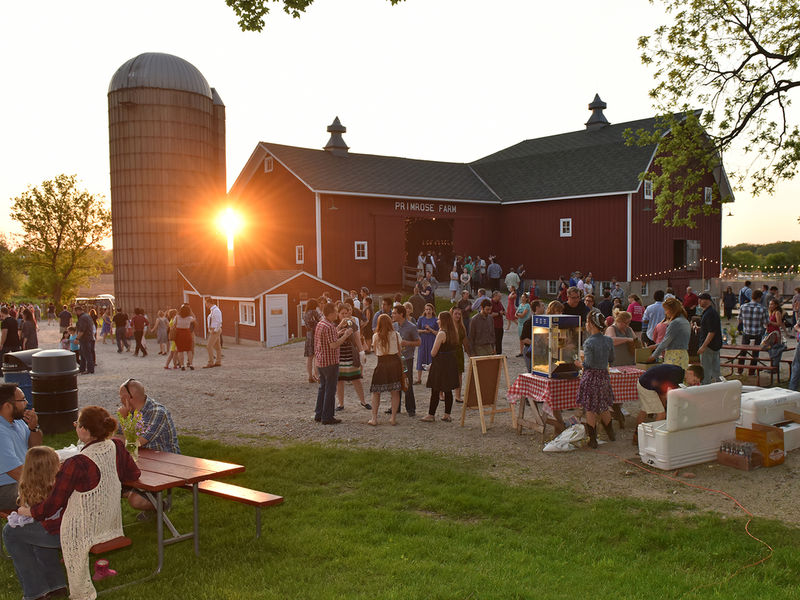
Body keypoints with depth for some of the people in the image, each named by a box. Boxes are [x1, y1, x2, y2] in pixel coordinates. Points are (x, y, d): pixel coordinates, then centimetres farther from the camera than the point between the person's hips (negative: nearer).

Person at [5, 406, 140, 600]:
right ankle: (55, 584, 32)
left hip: (81, 531, -8)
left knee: (11, 533, 13)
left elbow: (52, 505, -19)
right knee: (38, 525, 31)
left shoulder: (76, 464, -29)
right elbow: (133, 475, 8)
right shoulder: (117, 448, -10)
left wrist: (29, 511, 0)